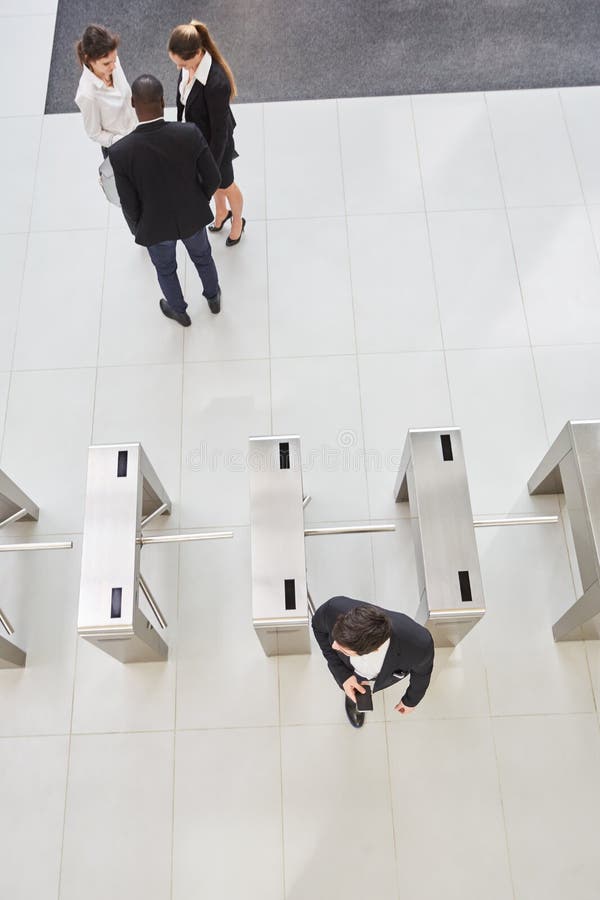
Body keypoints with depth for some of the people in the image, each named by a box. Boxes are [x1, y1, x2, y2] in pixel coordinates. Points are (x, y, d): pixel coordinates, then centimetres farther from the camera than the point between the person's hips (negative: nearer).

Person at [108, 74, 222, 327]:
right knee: (202, 256, 33)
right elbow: (212, 178, -15)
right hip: (191, 216, 1)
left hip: (155, 225, -1)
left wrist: (137, 229, 4)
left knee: (165, 268, 30)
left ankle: (179, 311, 56)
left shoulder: (119, 152, -30)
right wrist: (201, 200, 8)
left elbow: (129, 204, -18)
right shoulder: (190, 134, -28)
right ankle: (213, 297, 59)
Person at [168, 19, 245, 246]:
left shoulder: (217, 83, -40)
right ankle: (221, 211, 63)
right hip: (193, 137, 7)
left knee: (224, 185, 23)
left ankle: (237, 220, 54)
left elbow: (220, 131, -28)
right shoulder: (189, 63, -17)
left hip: (214, 143, -7)